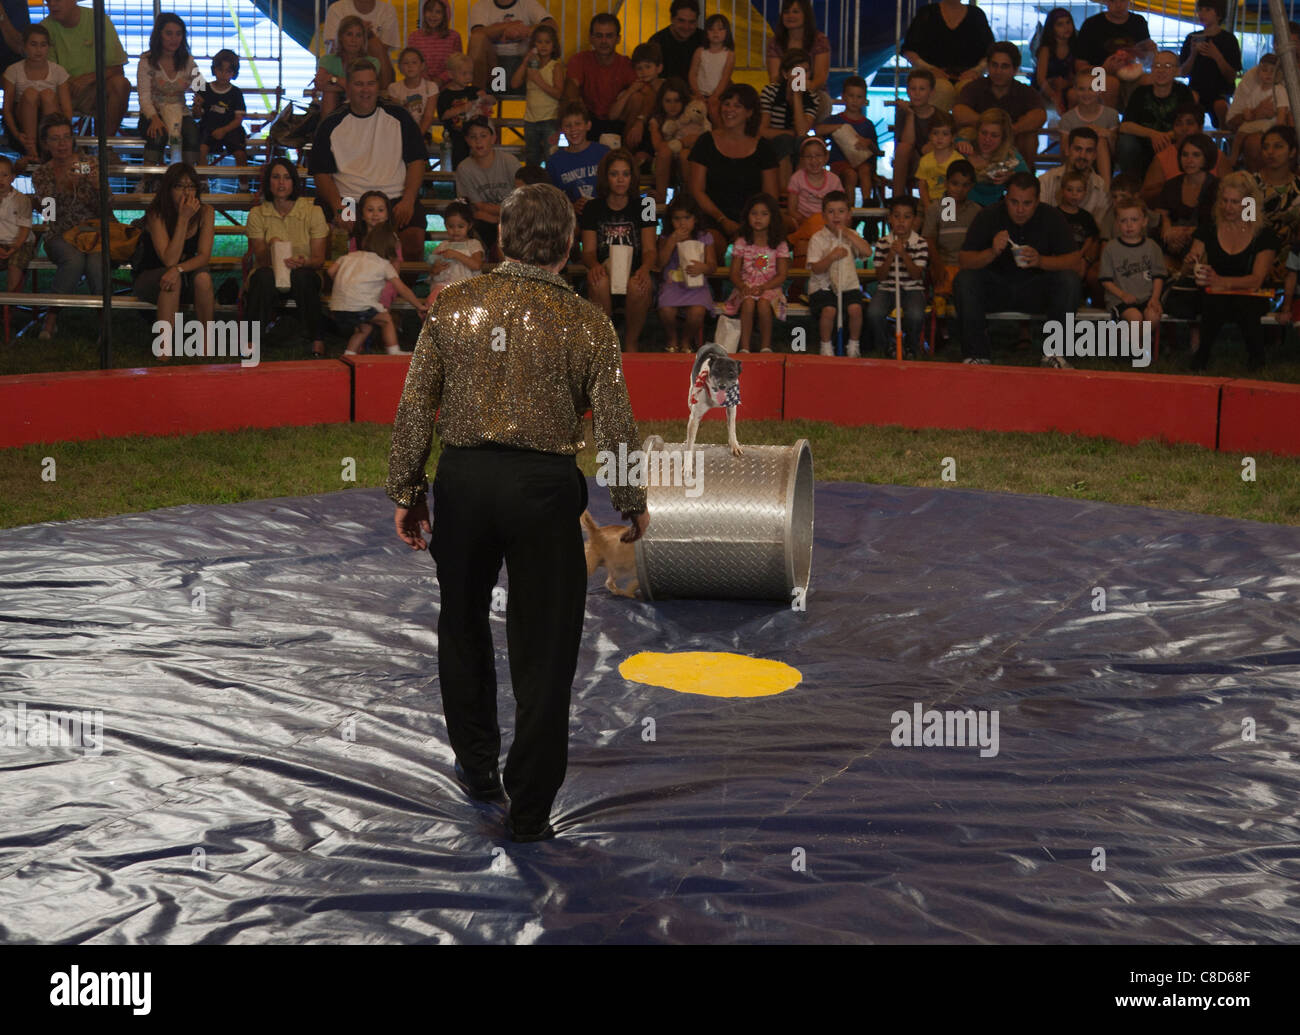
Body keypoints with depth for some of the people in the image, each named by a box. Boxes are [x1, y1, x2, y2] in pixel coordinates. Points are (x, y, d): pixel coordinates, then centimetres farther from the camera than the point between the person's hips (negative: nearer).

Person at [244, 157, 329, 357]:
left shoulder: (313, 211, -2)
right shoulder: (257, 214, 1)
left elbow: (319, 259, -4)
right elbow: (260, 260, -5)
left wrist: (304, 262, -29)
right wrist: (269, 249, -29)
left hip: (303, 277, 0)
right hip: (269, 278, 0)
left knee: (301, 275, -35)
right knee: (265, 275, -35)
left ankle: (316, 341, -23)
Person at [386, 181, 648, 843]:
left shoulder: (453, 306, 0)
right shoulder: (586, 322, -4)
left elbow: (414, 407, 0)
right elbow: (615, 425, -3)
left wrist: (406, 492, 8)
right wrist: (633, 504, 10)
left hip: (463, 477, 2)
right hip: (544, 485, -2)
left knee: (462, 623, 23)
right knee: (543, 648, 7)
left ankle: (476, 764, 37)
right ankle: (528, 809, 12)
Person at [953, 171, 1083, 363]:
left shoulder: (1051, 217, -7)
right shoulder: (989, 216, -8)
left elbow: (1074, 261, -13)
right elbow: (964, 260, -13)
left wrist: (1041, 261, -31)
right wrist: (992, 253, -33)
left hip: (1036, 288, 0)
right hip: (996, 286, 0)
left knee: (1070, 281, -26)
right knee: (964, 280, -27)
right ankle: (977, 353, -22)